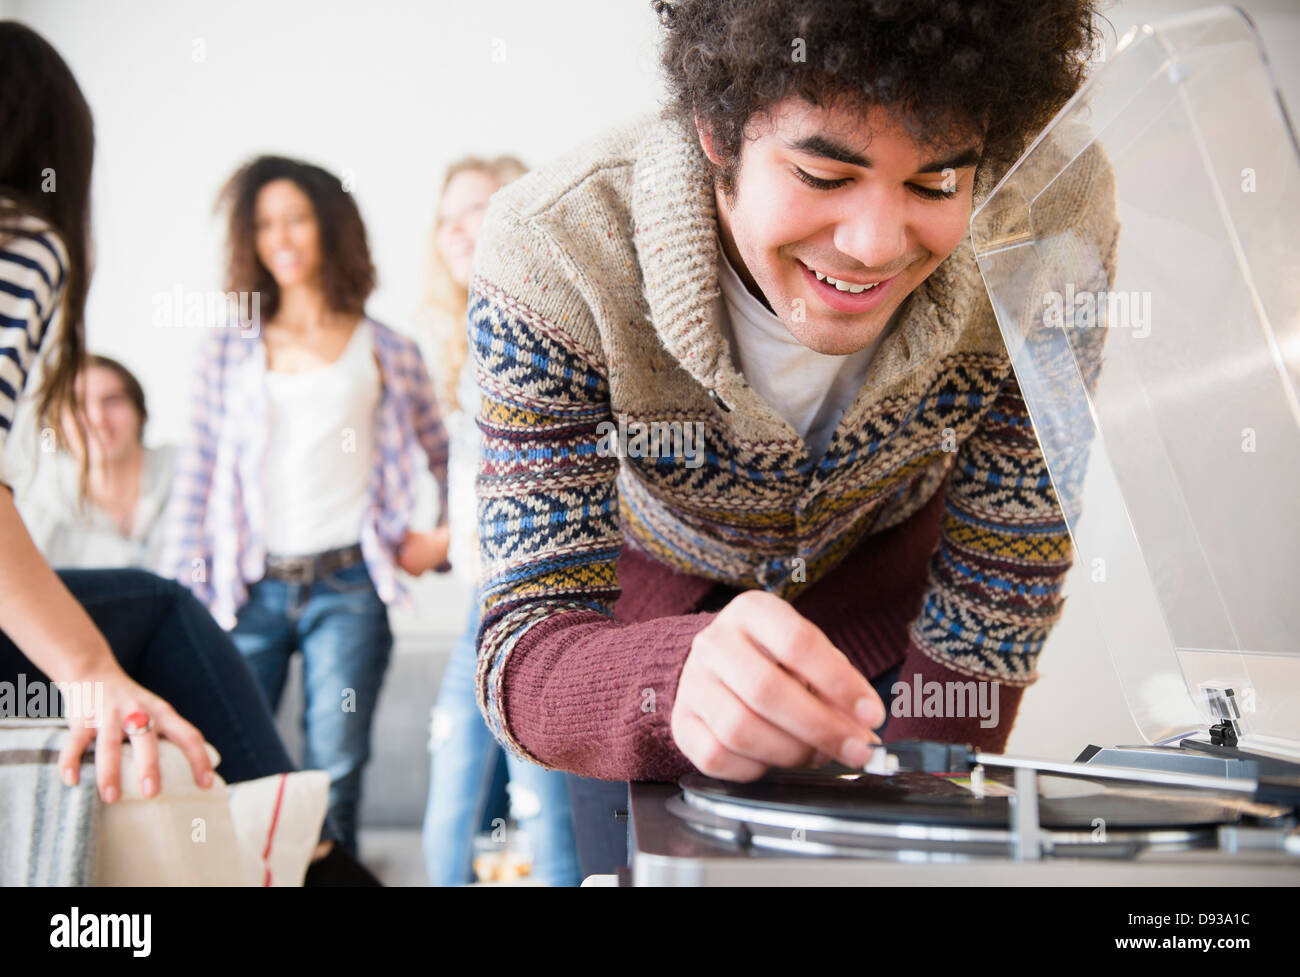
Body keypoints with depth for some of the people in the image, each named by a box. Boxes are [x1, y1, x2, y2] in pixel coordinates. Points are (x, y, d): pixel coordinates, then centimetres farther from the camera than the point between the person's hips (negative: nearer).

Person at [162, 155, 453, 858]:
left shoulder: (388, 353, 10)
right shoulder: (228, 353, 12)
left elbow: (448, 455, 19)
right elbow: (197, 478, 8)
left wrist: (446, 537, 4)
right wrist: (178, 603, 1)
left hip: (346, 587, -1)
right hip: (251, 588, 1)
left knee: (333, 778, -4)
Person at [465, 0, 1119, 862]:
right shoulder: (555, 256, -36)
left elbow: (992, 609, -20)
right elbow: (528, 654, -38)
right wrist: (679, 684, -59)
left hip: (886, 580, 1)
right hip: (651, 597, 0)